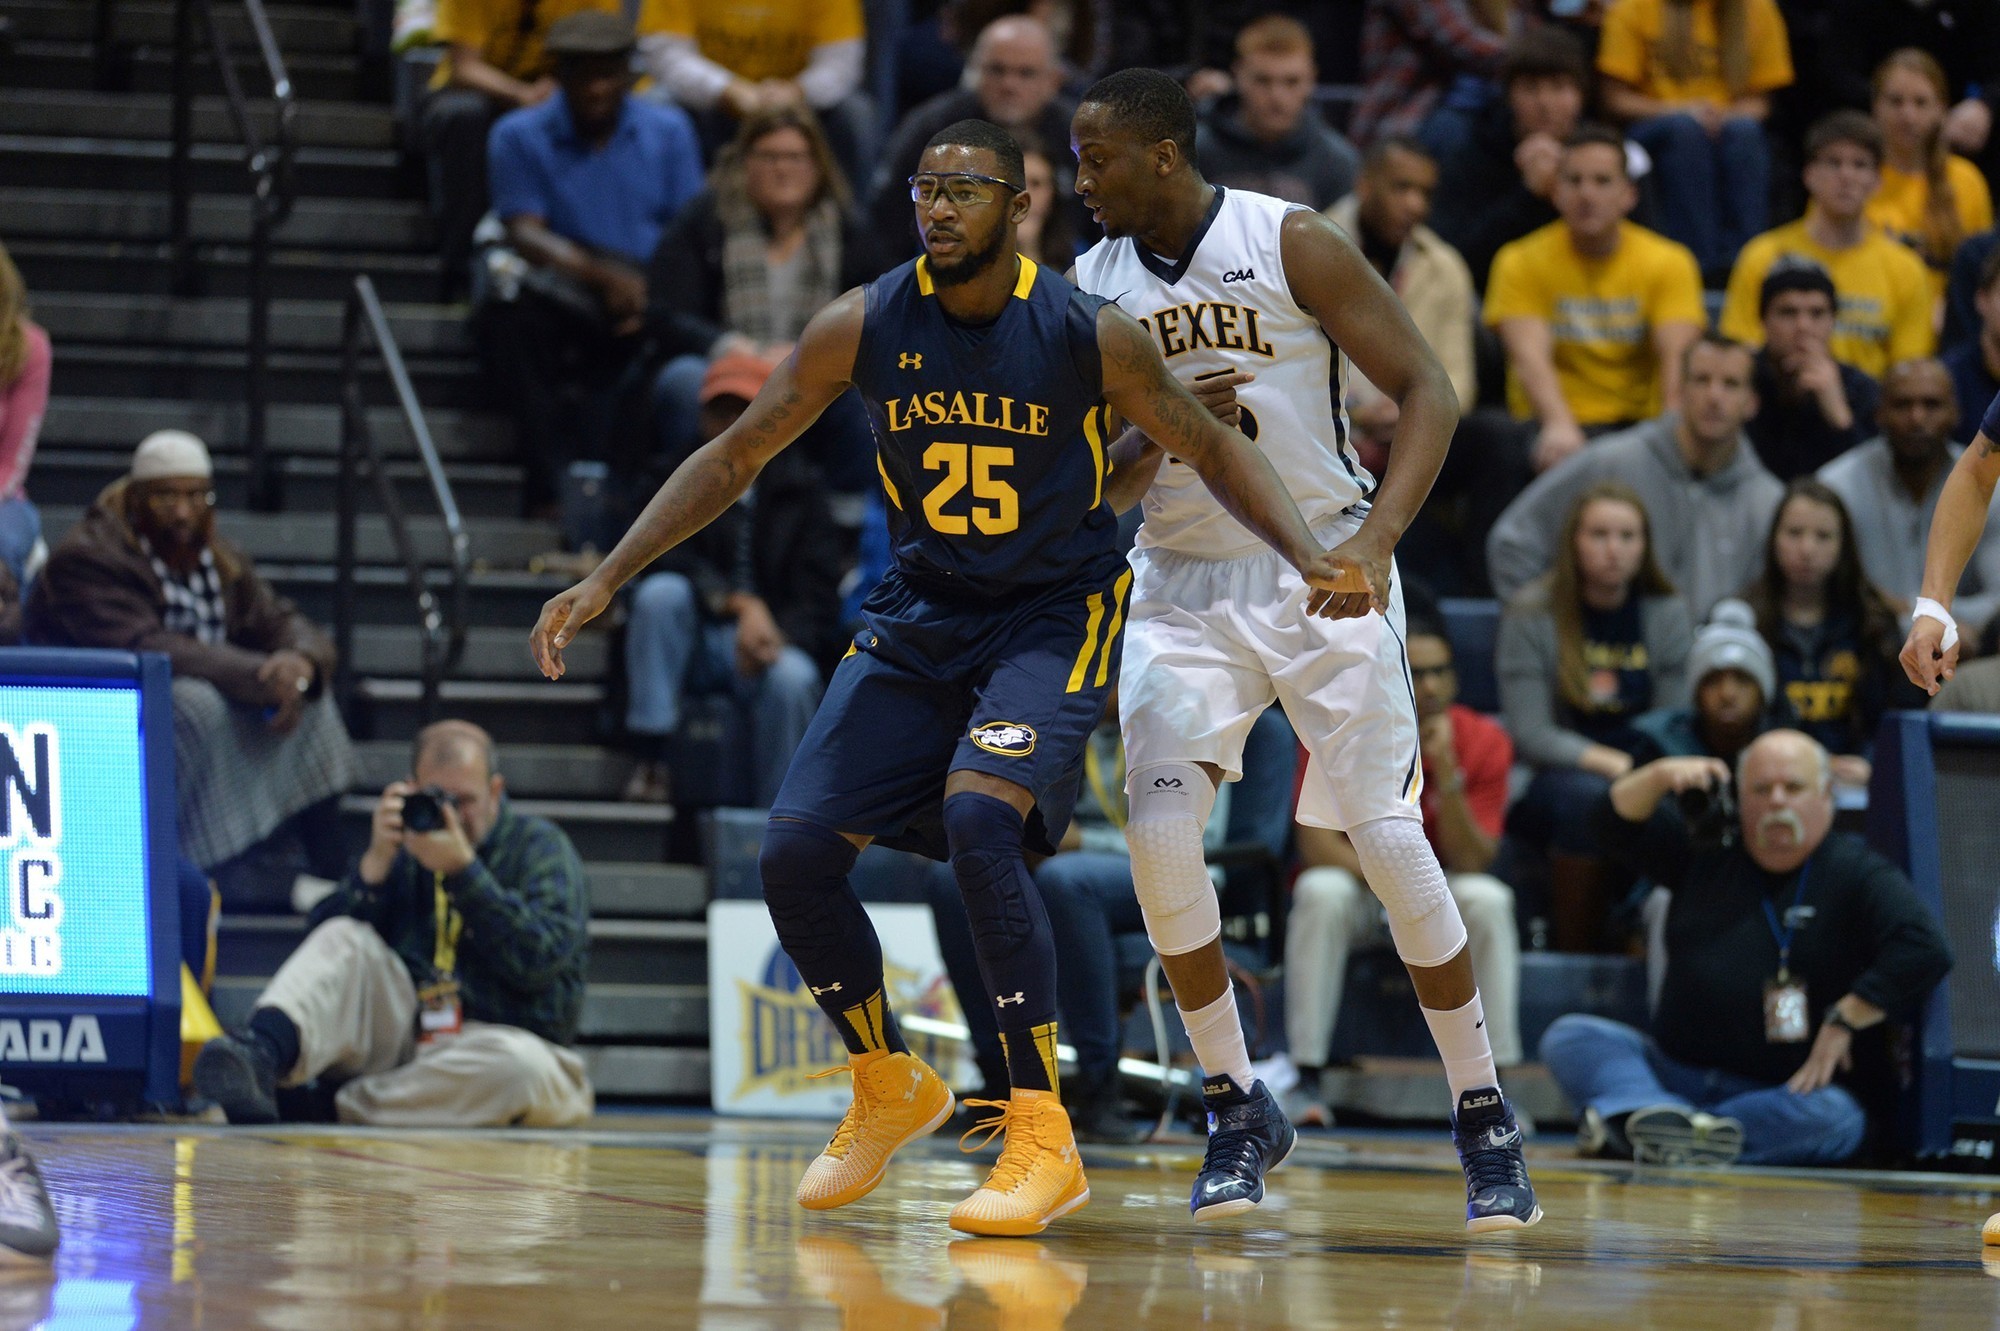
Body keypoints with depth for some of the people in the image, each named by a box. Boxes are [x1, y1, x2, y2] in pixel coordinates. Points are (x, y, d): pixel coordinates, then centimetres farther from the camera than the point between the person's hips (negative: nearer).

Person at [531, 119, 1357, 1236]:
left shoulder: (1087, 335, -15)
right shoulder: (866, 327, -8)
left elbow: (1215, 449, -3)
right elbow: (737, 457, 2)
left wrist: (1312, 559, -19)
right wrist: (606, 580, -3)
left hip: (1053, 617, -4)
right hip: (919, 614, 4)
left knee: (979, 820, -29)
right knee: (796, 851, -6)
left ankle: (1044, 1138, -22)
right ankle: (891, 1089, 21)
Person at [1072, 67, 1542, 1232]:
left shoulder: (1294, 247, -11)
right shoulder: (1093, 290, 2)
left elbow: (1427, 391, -11)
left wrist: (1376, 541, -24)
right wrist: (1160, 438, -16)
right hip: (1183, 581, 3)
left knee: (1389, 839, -8)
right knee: (1159, 828, -16)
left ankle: (1486, 1118, 6)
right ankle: (1239, 1108, -2)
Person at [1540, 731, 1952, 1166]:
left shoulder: (1855, 873, -1)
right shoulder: (1710, 853, 16)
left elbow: (1924, 950, -15)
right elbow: (1619, 823, 15)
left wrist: (1844, 1021, -18)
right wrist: (1660, 776, -4)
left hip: (1780, 1092, -5)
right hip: (1672, 1071, 5)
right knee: (1568, 1036, -14)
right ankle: (1657, 1117, -45)